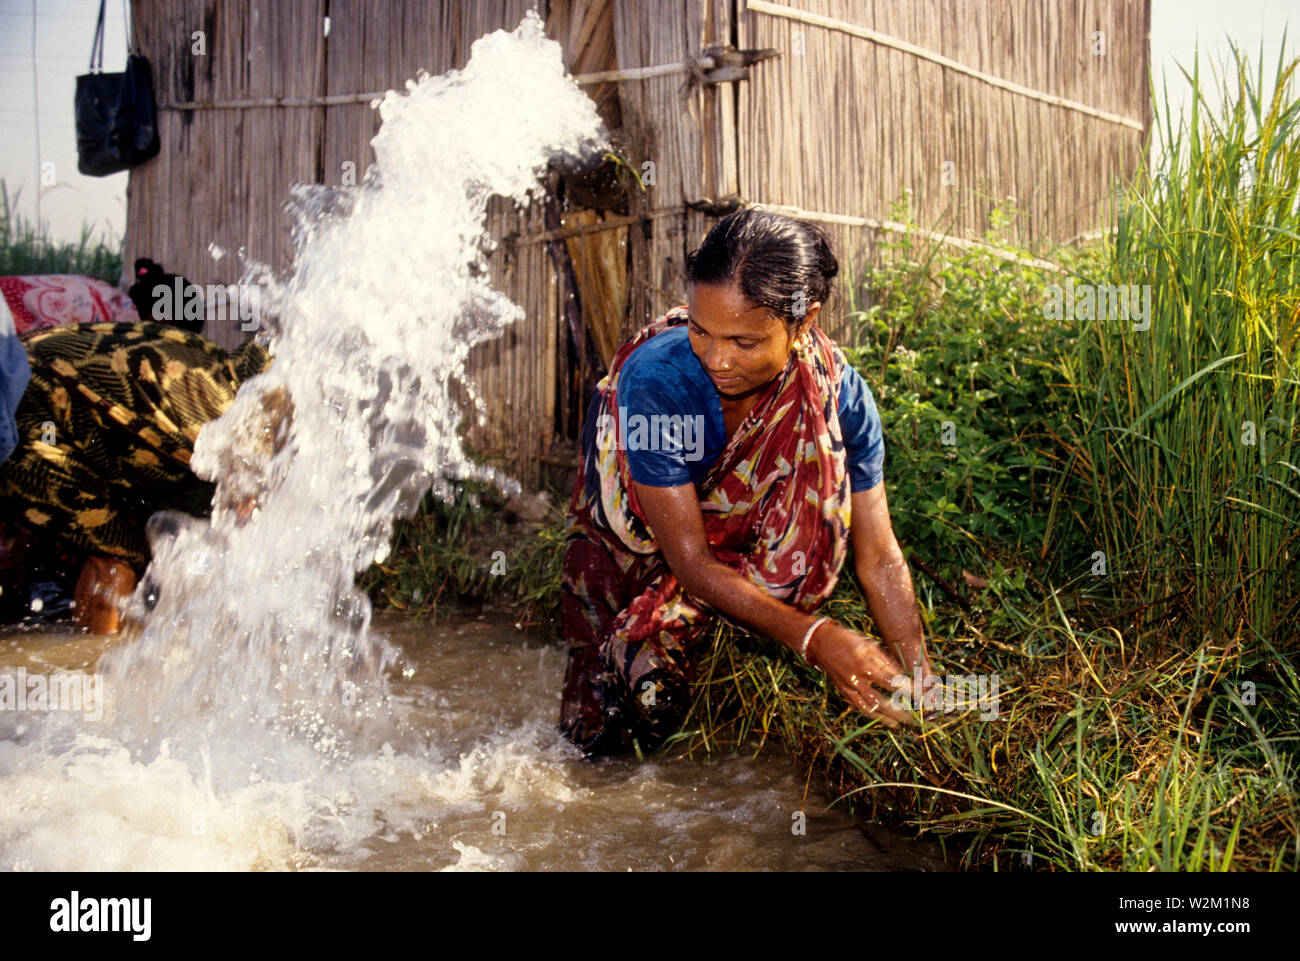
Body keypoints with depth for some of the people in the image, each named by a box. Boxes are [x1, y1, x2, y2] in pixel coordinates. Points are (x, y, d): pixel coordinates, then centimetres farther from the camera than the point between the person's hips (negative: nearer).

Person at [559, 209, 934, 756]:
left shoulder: (841, 395, -27)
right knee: (599, 736, -9)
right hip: (633, 536, -5)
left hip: (745, 536, 5)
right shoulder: (655, 379, -36)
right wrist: (815, 638, -42)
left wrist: (918, 679, -28)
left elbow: (879, 557, -20)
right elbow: (690, 560, -34)